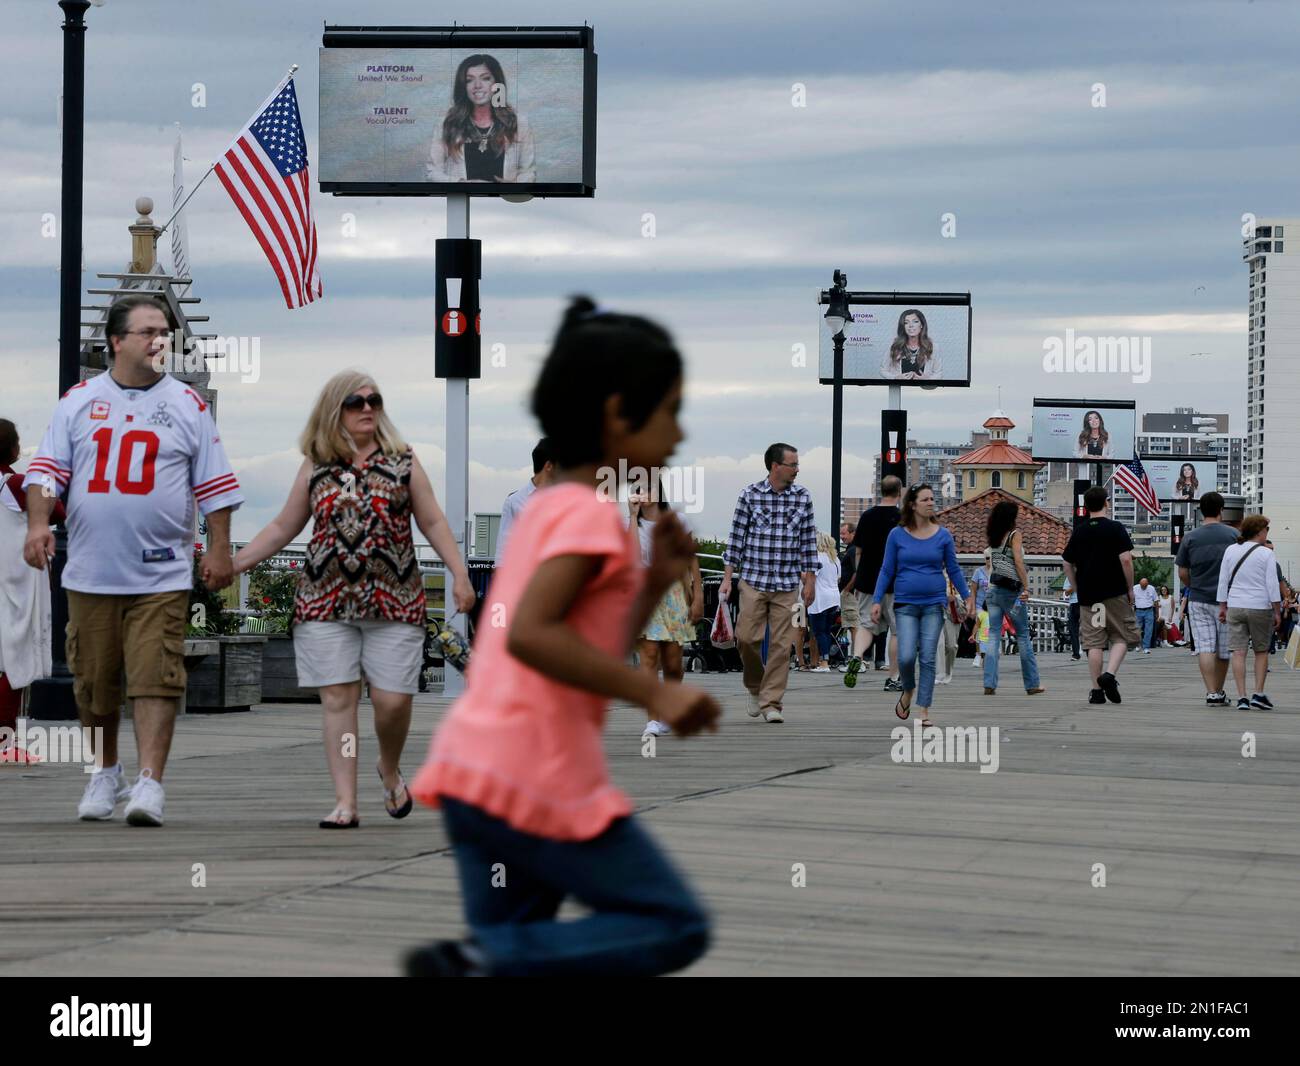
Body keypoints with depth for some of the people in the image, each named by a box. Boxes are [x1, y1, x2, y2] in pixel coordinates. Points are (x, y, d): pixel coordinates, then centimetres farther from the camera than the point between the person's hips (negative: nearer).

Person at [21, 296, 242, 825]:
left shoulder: (188, 405, 5)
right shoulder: (78, 401, 8)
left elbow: (214, 484, 7)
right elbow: (46, 469, 5)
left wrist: (219, 549, 1)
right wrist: (38, 523, -10)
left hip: (161, 576, -2)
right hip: (90, 573, 2)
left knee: (155, 680, -11)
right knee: (94, 681, 9)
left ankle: (149, 784, -12)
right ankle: (104, 774, 26)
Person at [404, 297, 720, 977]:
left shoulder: (546, 509, 18)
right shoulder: (591, 515, -10)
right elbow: (530, 634, -25)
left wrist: (655, 583, 14)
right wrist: (654, 693, -22)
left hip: (470, 768, 9)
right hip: (540, 778, -9)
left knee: (517, 946, 14)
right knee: (676, 927, -1)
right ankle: (483, 960, -14)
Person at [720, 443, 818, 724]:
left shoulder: (802, 497, 5)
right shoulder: (750, 495, -1)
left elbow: (808, 540, 9)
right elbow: (737, 537, 2)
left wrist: (810, 581, 6)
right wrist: (727, 578, -1)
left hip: (787, 585, 1)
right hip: (753, 580, -1)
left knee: (781, 645, -3)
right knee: (747, 637, -6)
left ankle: (771, 703, 2)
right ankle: (755, 687, 20)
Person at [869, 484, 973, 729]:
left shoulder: (943, 535, 3)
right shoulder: (897, 535, 1)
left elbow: (953, 569, 12)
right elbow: (887, 570, 6)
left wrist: (967, 596, 9)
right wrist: (877, 601, 0)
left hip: (934, 604, 1)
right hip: (906, 605, -1)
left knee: (927, 658, -3)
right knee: (906, 656, -11)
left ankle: (923, 710, 2)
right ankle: (908, 691, 19)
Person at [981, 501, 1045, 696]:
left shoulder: (993, 537, 10)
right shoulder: (1015, 534, -7)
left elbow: (991, 563, 11)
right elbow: (1018, 561, -14)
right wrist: (1026, 588, -12)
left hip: (994, 590, 5)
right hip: (1011, 590, -5)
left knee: (993, 636, 4)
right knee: (1023, 636, 5)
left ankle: (989, 684, -4)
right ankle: (1032, 684, 9)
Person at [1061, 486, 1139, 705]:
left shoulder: (1079, 531, 8)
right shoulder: (1115, 528, -6)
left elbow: (1068, 565, 11)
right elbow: (1126, 559, -13)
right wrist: (1130, 588, -4)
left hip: (1087, 596, 4)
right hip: (1115, 593, -4)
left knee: (1094, 642, 5)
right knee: (1122, 637, 8)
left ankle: (1097, 690, 3)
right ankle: (1109, 675, -14)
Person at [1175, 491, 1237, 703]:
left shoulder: (1190, 537, 0)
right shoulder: (1233, 535, -3)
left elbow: (1182, 573, 3)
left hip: (1198, 599, 0)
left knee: (1205, 647, -3)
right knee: (1223, 650, 11)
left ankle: (1211, 692, -15)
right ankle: (1219, 692, 22)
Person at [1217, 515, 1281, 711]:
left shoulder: (1230, 551, 6)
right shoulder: (1266, 553, -5)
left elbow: (1223, 581, 8)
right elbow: (1272, 585, -6)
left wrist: (1222, 607, 15)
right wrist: (1277, 612, -1)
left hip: (1235, 607, 3)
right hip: (1260, 607, -3)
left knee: (1238, 652, 0)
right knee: (1261, 651, 11)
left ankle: (1242, 697, -5)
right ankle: (1258, 693, 5)